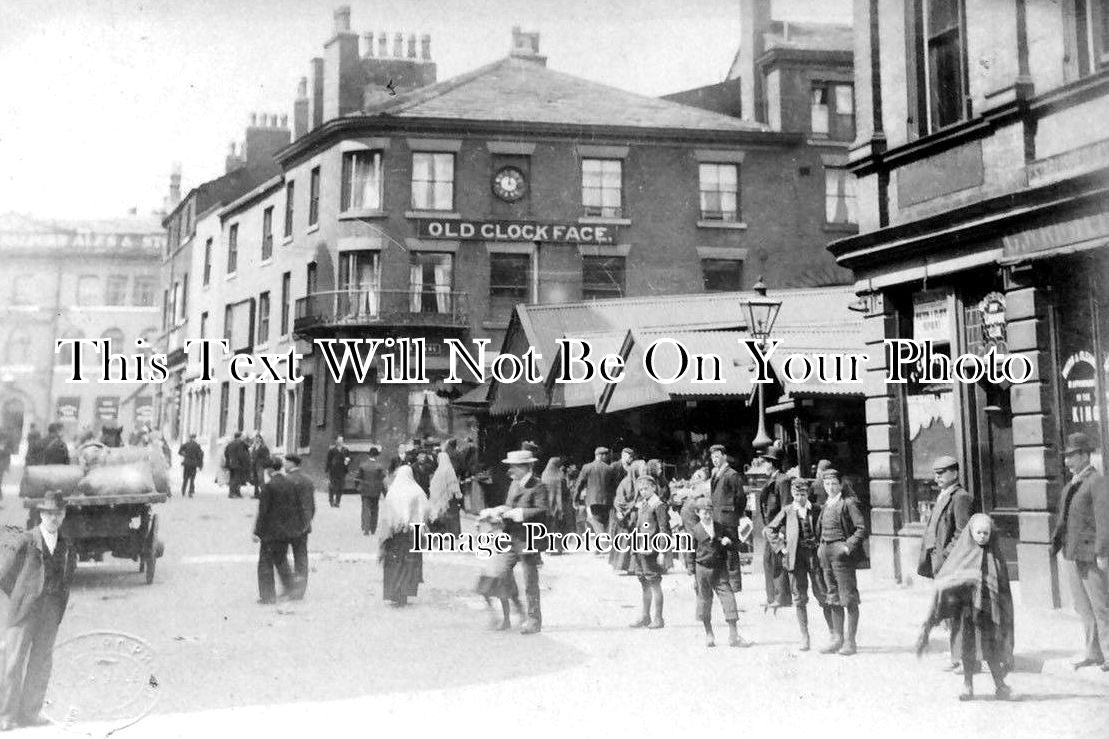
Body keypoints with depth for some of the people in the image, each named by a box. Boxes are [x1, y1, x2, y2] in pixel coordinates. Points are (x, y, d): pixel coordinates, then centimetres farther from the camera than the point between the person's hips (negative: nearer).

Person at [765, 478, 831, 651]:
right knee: (799, 598, 2)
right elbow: (768, 530, 9)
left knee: (823, 595, -1)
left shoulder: (817, 511, 4)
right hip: (796, 557, 1)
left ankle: (834, 633, 11)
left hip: (815, 554, -1)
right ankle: (805, 639, 7)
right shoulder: (787, 511, 5)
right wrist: (781, 546, 1)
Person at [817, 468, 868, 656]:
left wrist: (849, 546, -18)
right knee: (834, 599, 12)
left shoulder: (849, 503, -6)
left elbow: (862, 528, -11)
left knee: (849, 599, -3)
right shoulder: (826, 505, 16)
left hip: (842, 553, -8)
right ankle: (837, 639, 18)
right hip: (826, 554, 8)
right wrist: (821, 546, 12)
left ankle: (850, 642, 1)